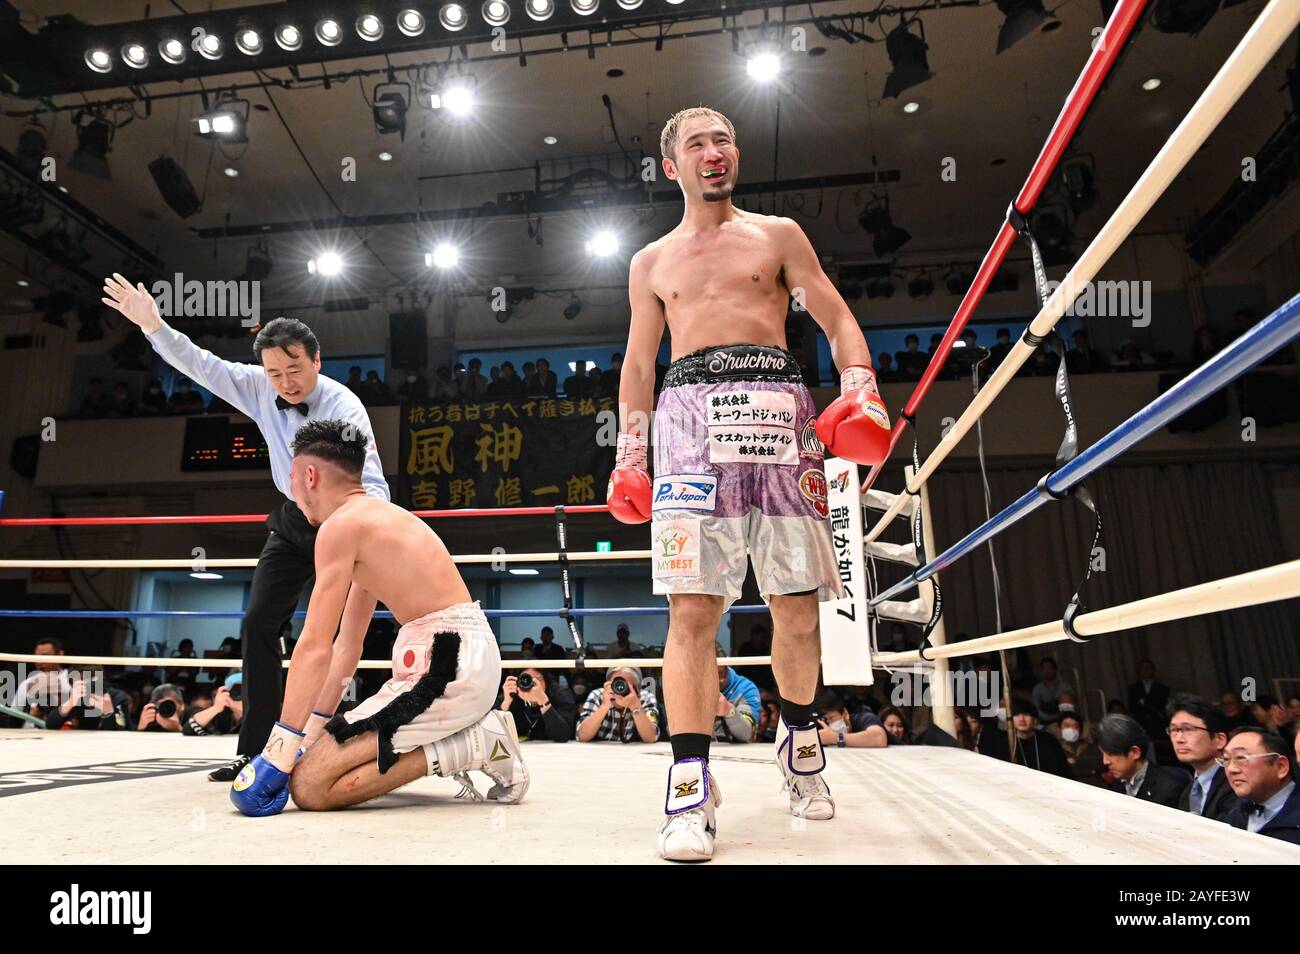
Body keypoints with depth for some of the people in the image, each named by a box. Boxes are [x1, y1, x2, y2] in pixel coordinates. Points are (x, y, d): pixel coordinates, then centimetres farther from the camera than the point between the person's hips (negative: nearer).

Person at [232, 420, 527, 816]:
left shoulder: (340, 524, -8)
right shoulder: (378, 516, 21)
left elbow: (315, 648, -12)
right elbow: (348, 642, 22)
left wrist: (279, 749, -6)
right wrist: (314, 730, 22)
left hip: (447, 663, -10)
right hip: (466, 656, 10)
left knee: (308, 786, -9)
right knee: (329, 748, 22)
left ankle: (474, 744, -7)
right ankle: (478, 731, 11)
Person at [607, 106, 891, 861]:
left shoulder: (778, 236, 18)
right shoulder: (652, 263, 22)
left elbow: (838, 320, 13)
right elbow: (638, 364, 21)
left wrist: (860, 392, -6)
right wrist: (630, 456, 11)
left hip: (778, 413, 0)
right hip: (690, 414, 1)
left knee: (795, 602, 1)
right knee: (692, 606, -12)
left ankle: (800, 738, 26)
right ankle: (691, 784, -8)